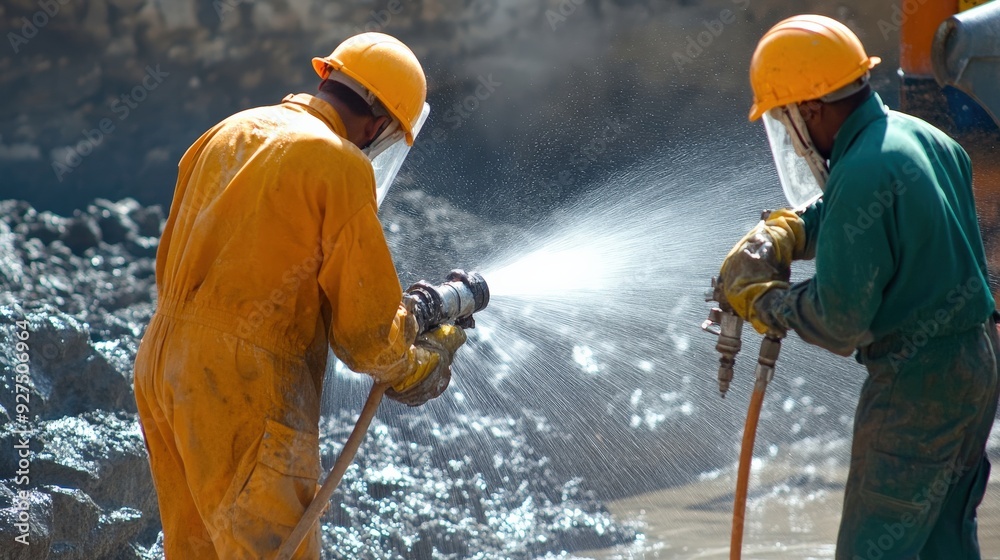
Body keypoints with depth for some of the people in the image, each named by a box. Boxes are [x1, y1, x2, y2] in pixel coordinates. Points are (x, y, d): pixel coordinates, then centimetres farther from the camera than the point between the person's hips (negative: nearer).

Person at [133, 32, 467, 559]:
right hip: (243, 393, -8)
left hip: (161, 364, 8)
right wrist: (413, 370, 11)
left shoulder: (226, 133, 12)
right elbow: (365, 326, -8)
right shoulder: (341, 165, -11)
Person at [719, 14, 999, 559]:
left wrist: (759, 300, -5)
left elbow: (838, 323, -21)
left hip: (916, 386, -9)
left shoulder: (863, 176, -24)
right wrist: (782, 233, 4)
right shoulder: (918, 135, 5)